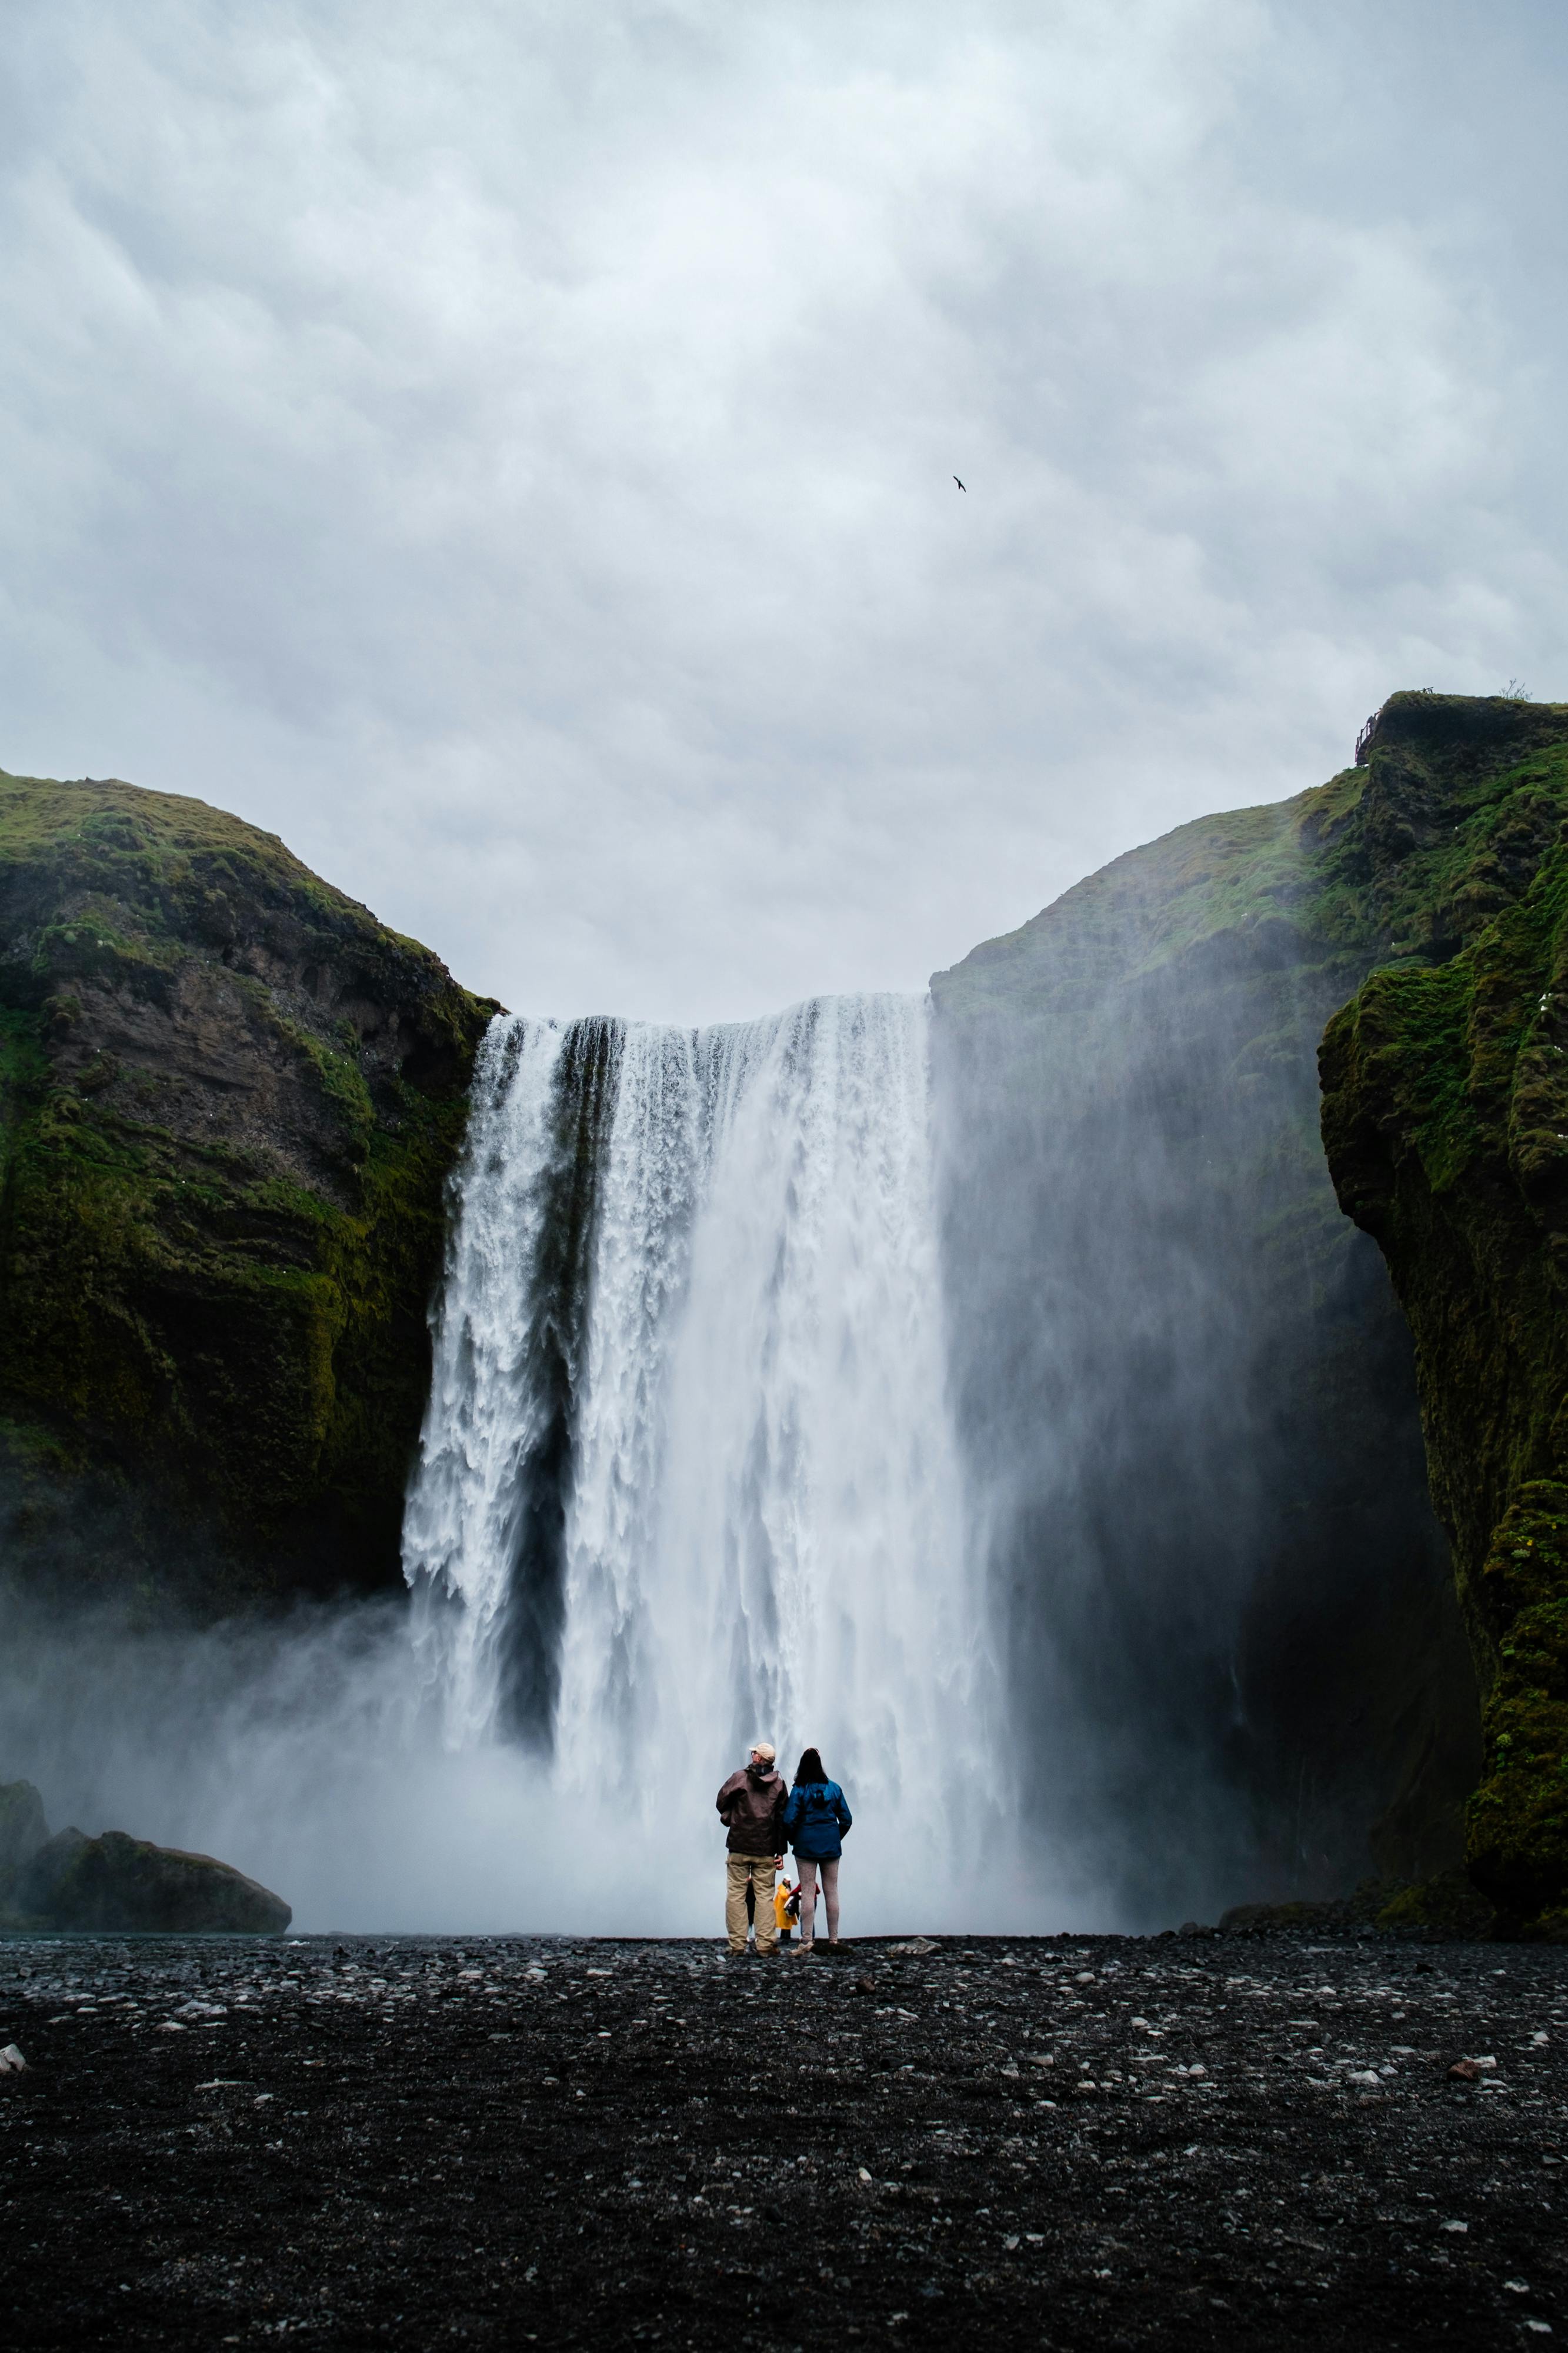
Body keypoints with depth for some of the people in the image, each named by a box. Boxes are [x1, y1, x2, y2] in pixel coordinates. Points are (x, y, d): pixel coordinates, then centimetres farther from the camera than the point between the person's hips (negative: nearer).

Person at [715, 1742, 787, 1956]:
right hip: (766, 1850, 2)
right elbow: (783, 1819, 4)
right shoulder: (779, 1783, 5)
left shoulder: (740, 1778, -3)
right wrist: (781, 1851, 6)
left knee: (736, 1894, 4)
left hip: (739, 1846, -2)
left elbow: (721, 1802, 3)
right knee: (765, 1895, 5)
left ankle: (737, 1945, 3)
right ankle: (765, 1946, -1)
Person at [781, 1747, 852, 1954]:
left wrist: (793, 1840, 4)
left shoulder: (799, 1790, -7)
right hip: (831, 1847, 3)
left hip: (806, 1846, -3)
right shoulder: (834, 1788, 3)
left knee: (807, 1892, -1)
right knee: (831, 1892, 7)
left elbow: (789, 1820, -12)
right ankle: (833, 1939, 10)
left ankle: (807, 1939, -5)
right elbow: (846, 1819, 4)